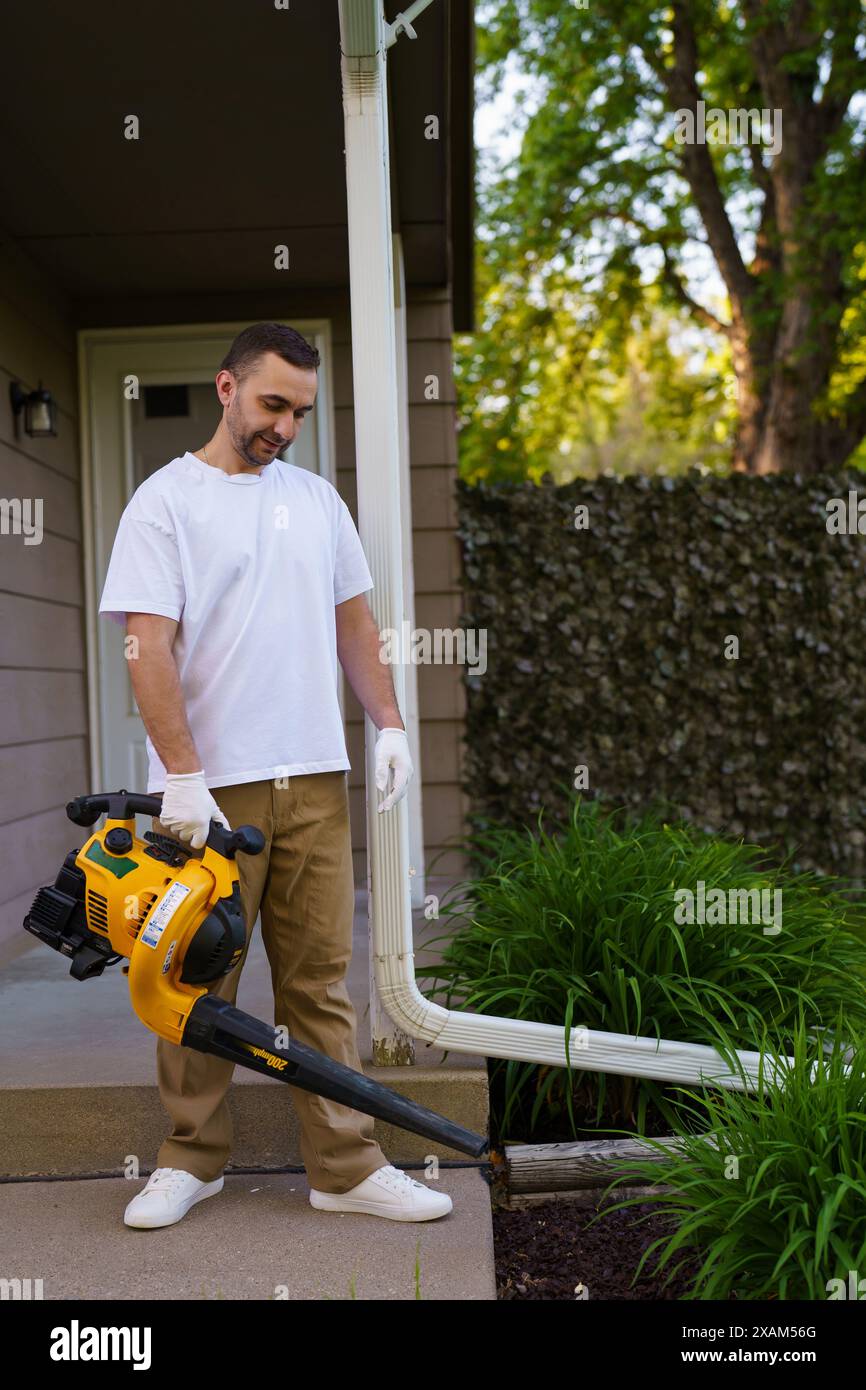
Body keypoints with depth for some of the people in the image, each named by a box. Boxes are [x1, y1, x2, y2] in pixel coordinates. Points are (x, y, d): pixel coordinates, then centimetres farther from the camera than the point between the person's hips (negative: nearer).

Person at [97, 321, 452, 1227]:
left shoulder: (317, 498, 15)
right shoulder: (165, 501, -2)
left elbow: (353, 622, 19)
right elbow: (148, 649, -11)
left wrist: (389, 722, 8)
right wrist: (183, 776, -17)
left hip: (313, 779, 4)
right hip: (208, 787, -4)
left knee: (320, 978, 6)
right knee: (200, 981, 6)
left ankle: (344, 1167, 13)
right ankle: (192, 1159, 22)